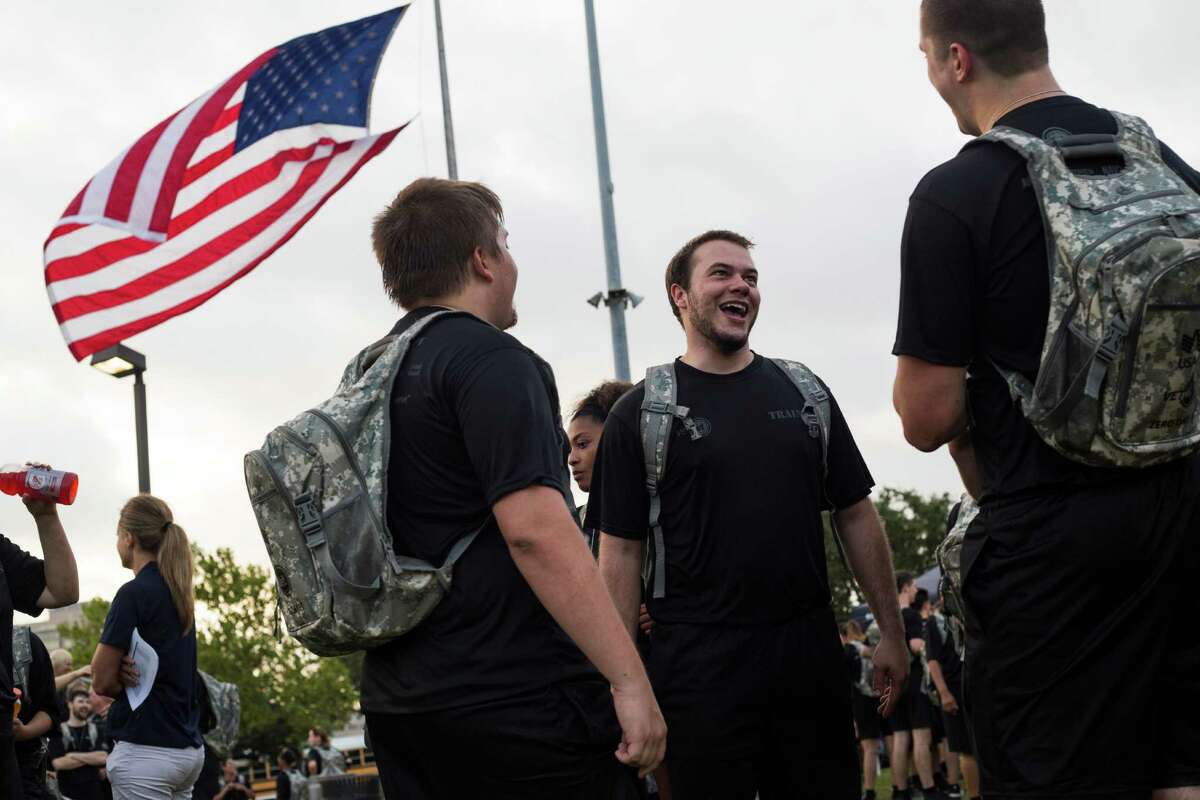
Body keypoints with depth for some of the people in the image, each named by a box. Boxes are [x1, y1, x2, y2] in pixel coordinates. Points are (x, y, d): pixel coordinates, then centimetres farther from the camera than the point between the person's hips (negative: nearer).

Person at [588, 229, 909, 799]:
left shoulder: (803, 391, 11)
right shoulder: (640, 412, 1)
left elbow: (856, 515, 13)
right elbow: (620, 554, -2)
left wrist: (892, 633, 8)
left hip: (810, 650, 4)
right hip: (699, 661, -3)